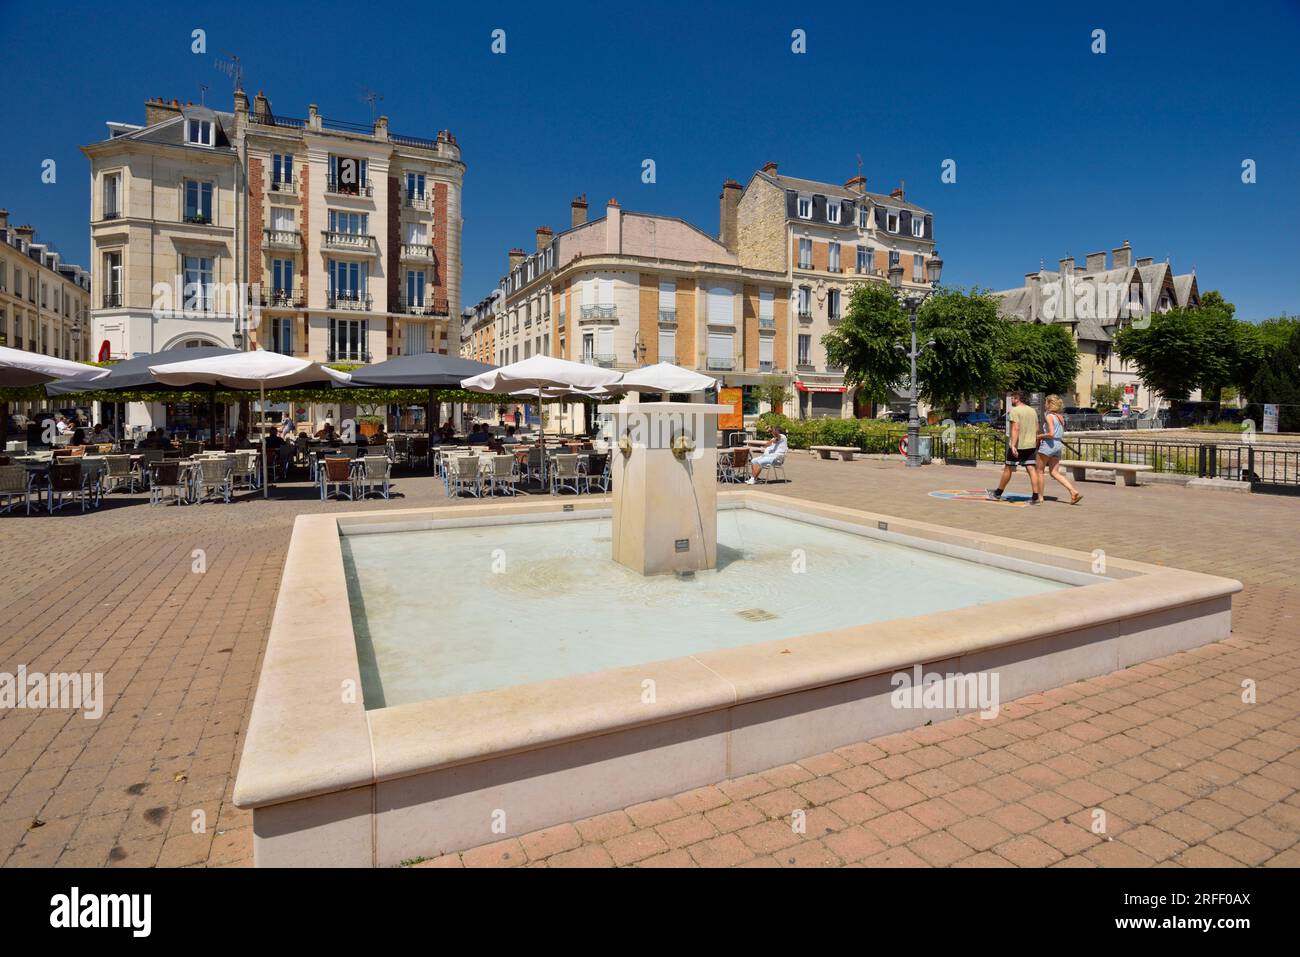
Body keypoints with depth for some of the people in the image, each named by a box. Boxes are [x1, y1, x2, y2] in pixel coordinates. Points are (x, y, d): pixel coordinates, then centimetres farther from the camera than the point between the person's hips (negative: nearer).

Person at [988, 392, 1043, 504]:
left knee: (1008, 469, 5)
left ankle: (998, 494, 17)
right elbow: (1037, 429, 16)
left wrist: (1013, 445, -26)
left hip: (1017, 446, -6)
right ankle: (1036, 498, -3)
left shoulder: (1014, 411, -10)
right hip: (1031, 445, 6)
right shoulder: (1033, 411, 14)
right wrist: (1036, 444, 25)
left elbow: (1015, 429, -20)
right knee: (1032, 470, 2)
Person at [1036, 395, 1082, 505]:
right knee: (1055, 472, 8)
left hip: (1048, 445, -8)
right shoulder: (1061, 417, 12)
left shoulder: (1049, 416, -13)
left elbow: (1051, 434, -22)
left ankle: (1040, 496, 10)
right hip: (1058, 445, 8)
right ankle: (1074, 492, -5)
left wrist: (1040, 436, -6)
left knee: (1040, 471, 6)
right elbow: (1061, 433, 18)